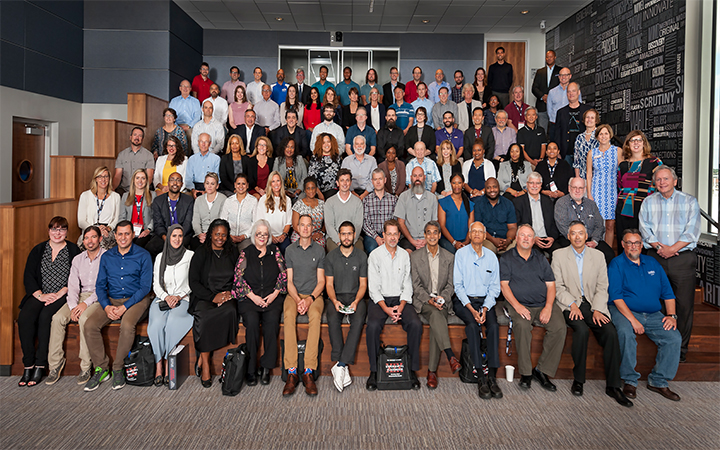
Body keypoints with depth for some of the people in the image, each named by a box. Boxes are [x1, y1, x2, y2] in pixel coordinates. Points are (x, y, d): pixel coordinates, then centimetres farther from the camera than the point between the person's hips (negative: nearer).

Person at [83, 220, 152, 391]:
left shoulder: (143, 255, -2)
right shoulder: (107, 256, 10)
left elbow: (145, 287, -7)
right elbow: (100, 285, 10)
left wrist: (124, 307, -16)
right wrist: (106, 306, -9)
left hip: (136, 300, -4)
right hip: (111, 300, 4)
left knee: (127, 325, -33)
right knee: (90, 325, -21)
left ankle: (118, 369, -14)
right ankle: (101, 368, -6)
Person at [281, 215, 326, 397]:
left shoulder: (320, 250, 7)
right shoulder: (290, 250, 10)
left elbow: (321, 281, 3)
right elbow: (289, 281, 5)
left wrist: (310, 299, -15)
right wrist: (297, 300, -14)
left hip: (314, 295, -1)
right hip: (294, 294, 1)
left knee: (315, 315, -34)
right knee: (288, 315, -32)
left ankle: (309, 372, -34)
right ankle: (291, 372, -32)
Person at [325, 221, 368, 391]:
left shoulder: (362, 256, 6)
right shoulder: (331, 256, 6)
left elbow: (363, 284, 4)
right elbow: (329, 284, 4)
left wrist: (356, 302, -15)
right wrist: (335, 301, -16)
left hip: (355, 296, 0)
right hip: (336, 296, 0)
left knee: (358, 320, -32)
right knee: (333, 319, -32)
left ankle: (340, 365, -34)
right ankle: (344, 367, -31)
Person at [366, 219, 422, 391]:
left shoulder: (405, 255, 9)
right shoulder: (375, 255, 0)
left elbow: (407, 286, 7)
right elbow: (373, 288, -4)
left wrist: (400, 307, -10)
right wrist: (386, 308, -17)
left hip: (401, 299, 2)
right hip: (379, 300, -2)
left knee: (416, 324, -25)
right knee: (373, 326, -31)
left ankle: (412, 369, -12)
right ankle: (374, 371, -15)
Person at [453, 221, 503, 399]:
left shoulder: (491, 256, 11)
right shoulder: (461, 254, 3)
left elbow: (495, 287, 8)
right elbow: (458, 285, -3)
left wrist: (485, 309, -9)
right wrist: (471, 309, -15)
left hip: (485, 300, 2)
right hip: (463, 300, -2)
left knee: (493, 326, -27)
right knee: (472, 325, -30)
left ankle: (492, 376, -24)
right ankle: (481, 378, -28)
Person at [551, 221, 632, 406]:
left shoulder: (598, 256, 12)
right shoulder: (559, 255, 6)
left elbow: (602, 287, 7)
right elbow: (558, 287, 1)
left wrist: (597, 309, -8)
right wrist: (572, 304, -13)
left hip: (593, 304, 2)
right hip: (570, 304, -2)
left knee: (611, 332, -23)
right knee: (582, 329, -31)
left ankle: (613, 385, -14)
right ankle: (578, 380, -15)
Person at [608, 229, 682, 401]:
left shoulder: (652, 263, 16)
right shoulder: (617, 264, -1)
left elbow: (667, 292, 14)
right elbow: (616, 296, -11)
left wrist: (671, 315, -2)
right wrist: (632, 320, -20)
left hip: (653, 314, 5)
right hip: (624, 310, -5)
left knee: (674, 337, -17)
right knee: (626, 333, -34)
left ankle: (658, 381, -3)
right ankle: (630, 381, -18)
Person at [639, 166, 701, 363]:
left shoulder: (689, 202, 6)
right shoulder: (648, 202, 11)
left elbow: (692, 232, -3)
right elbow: (645, 230, 3)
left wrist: (672, 248, -14)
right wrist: (659, 247, -12)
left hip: (682, 257, -1)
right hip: (655, 257, 1)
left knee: (684, 304, -2)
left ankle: (680, 348, 8)